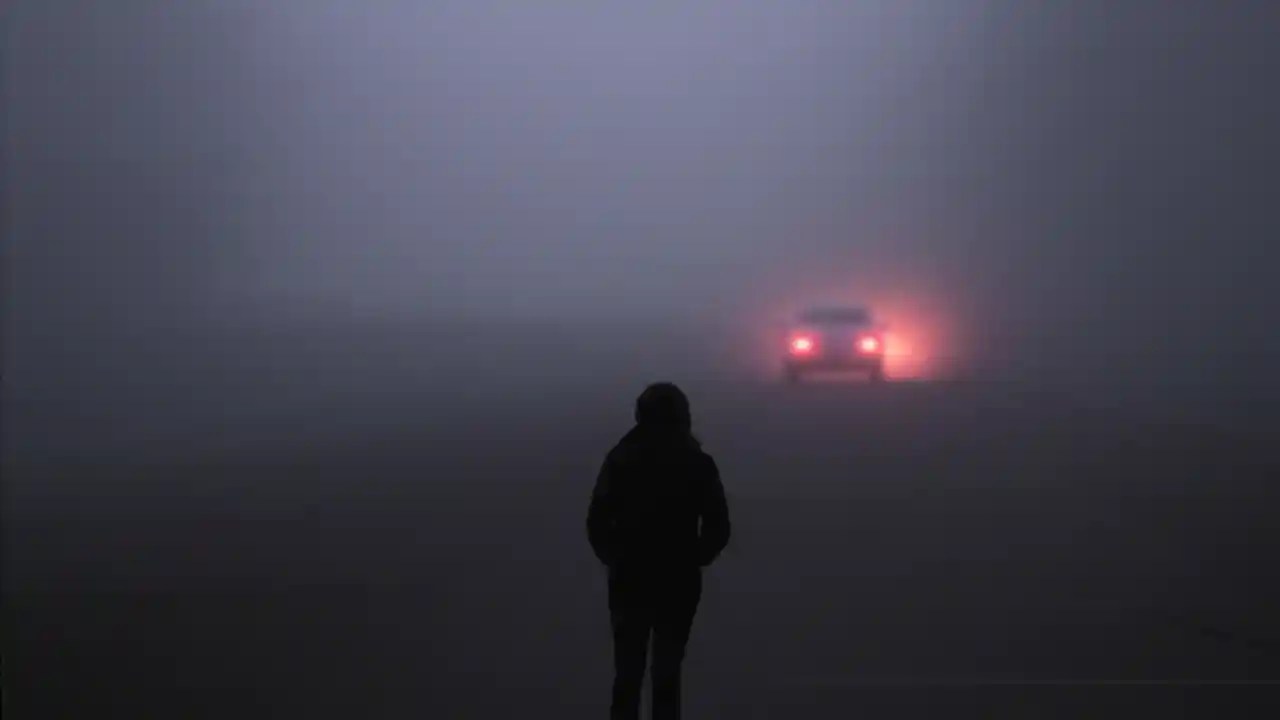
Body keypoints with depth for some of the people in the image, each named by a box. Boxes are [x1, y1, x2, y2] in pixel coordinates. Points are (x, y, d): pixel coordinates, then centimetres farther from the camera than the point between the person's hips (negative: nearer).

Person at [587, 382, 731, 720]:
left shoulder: (620, 459, -4)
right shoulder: (698, 463, -3)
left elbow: (597, 523, -7)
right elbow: (718, 528, -3)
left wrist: (614, 558, 9)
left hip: (629, 581, 0)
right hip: (679, 584, 0)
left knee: (628, 673, 8)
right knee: (667, 674, 9)